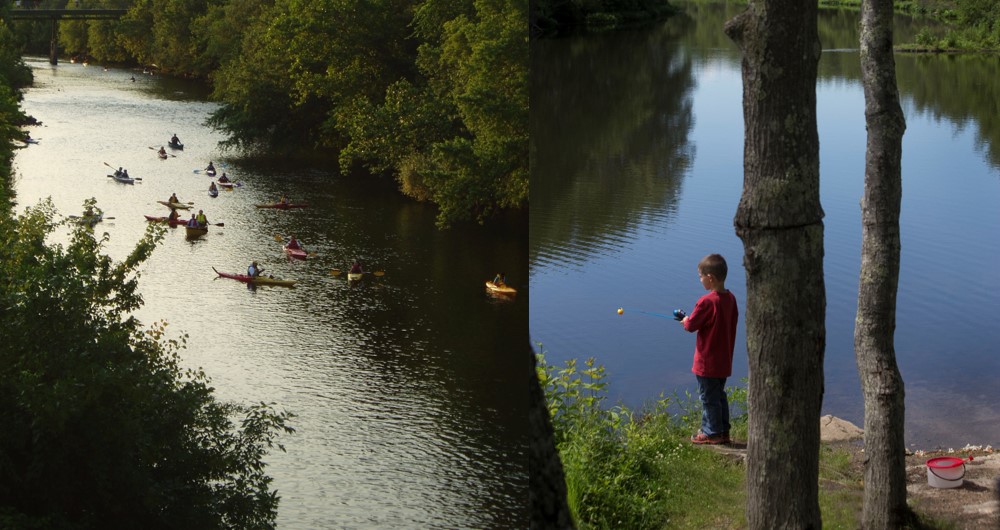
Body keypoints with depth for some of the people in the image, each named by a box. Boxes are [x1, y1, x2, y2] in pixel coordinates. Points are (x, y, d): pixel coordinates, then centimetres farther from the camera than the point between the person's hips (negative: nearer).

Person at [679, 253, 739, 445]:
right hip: (725, 361, 8)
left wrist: (686, 320, 7)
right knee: (719, 395, 19)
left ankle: (712, 432, 11)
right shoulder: (731, 298, 2)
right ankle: (723, 431, 25)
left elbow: (691, 325, -17)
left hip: (707, 362, -8)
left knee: (708, 397, 4)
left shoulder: (706, 302, -23)